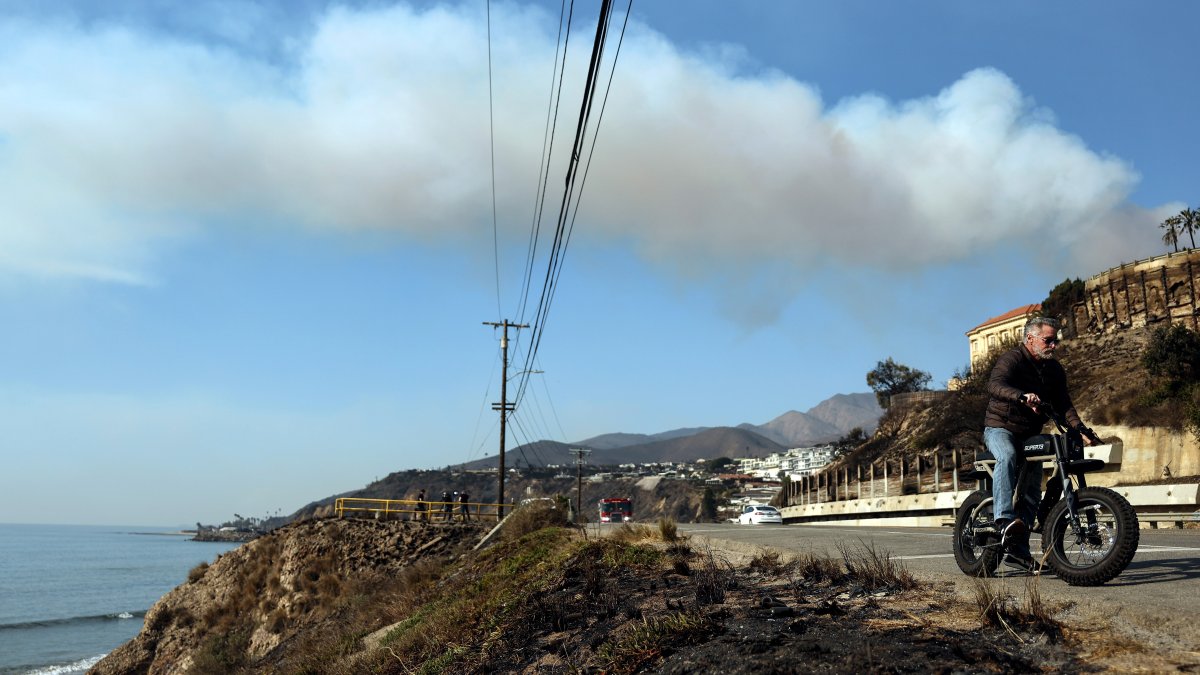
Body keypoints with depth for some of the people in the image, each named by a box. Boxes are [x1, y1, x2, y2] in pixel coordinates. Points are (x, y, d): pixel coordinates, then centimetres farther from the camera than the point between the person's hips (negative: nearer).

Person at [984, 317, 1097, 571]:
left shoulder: (1054, 369, 9)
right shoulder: (1011, 359, -13)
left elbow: (1063, 404, 1)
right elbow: (995, 385, -34)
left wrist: (1080, 429, -16)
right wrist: (1022, 396, -53)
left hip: (1030, 435, 8)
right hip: (1000, 428, -7)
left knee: (1032, 493, 4)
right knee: (1007, 456, -39)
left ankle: (1018, 550, 10)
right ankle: (1004, 520, -50)